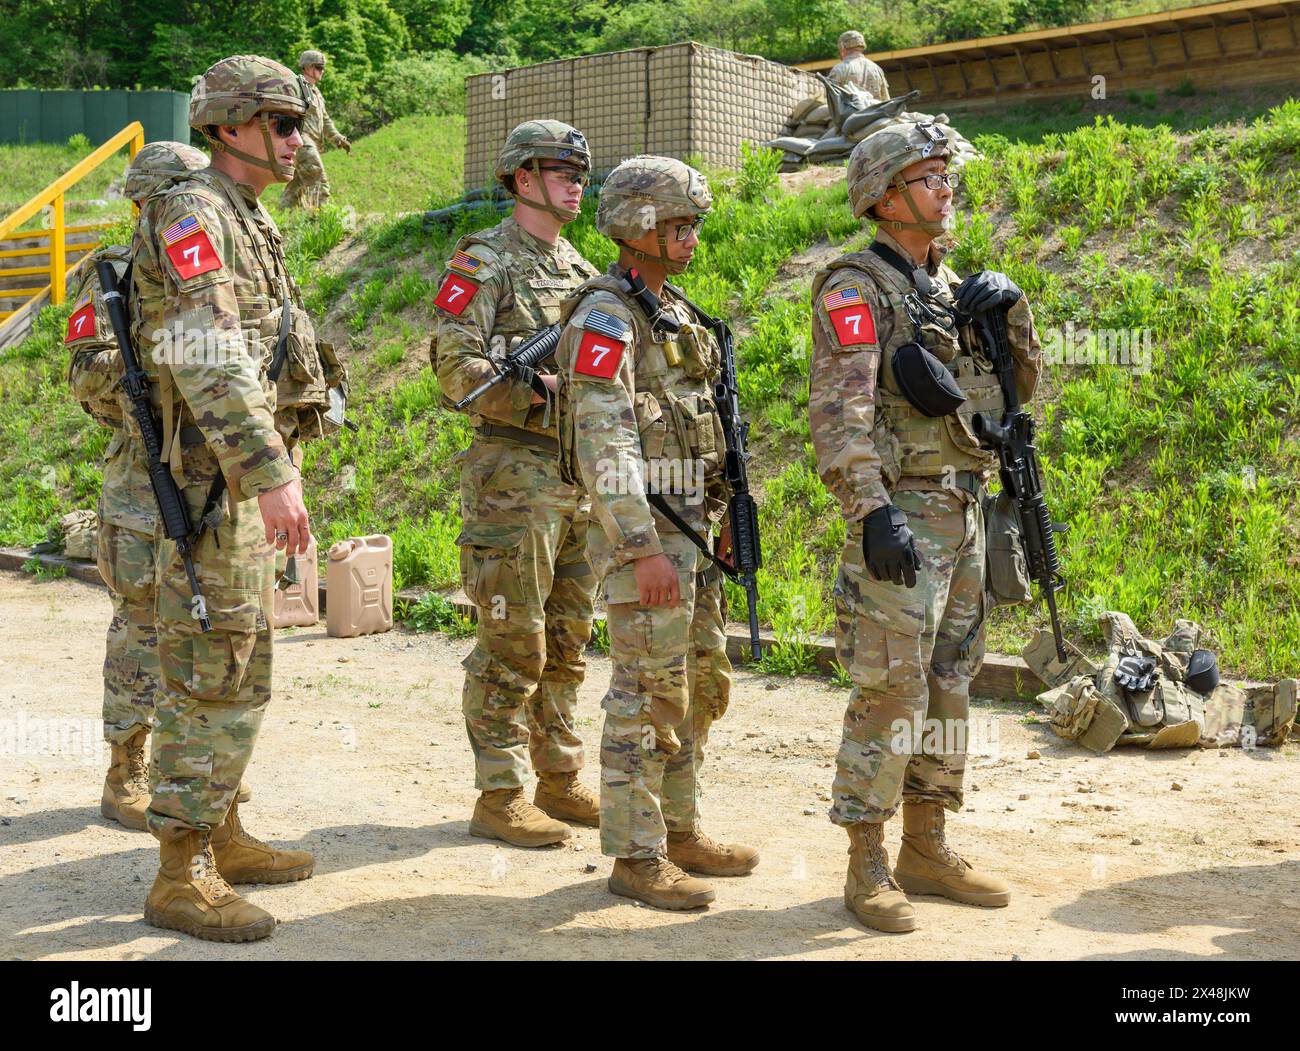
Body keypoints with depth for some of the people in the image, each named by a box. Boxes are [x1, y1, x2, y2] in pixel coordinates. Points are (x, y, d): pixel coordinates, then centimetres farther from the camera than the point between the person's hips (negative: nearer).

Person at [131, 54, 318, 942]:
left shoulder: (252, 222, 17)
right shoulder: (192, 213, -14)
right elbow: (209, 359, -26)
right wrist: (270, 474, -31)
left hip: (244, 476, 10)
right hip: (210, 477, -10)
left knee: (242, 669, 16)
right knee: (211, 676, -6)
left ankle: (221, 835, 28)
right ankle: (183, 876, 2)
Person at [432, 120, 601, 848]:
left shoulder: (582, 270, 18)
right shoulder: (485, 263, -5)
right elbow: (456, 367, -14)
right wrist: (540, 395, -23)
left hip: (582, 475, 8)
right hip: (515, 474, -8)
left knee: (568, 642, 12)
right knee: (513, 644, -4)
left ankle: (561, 780, 23)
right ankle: (501, 797, 5)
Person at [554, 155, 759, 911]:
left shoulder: (673, 311, 17)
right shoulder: (606, 317, -13)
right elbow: (606, 442, -21)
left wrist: (719, 518, 19)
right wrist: (643, 550, -24)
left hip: (691, 525, 10)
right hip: (644, 529, -9)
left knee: (701, 685, 15)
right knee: (648, 695, -4)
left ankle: (680, 829, 27)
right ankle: (636, 856, 6)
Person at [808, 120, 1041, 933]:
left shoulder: (954, 287, 17)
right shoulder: (856, 288, -8)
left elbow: (1024, 385, 19)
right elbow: (839, 413, -18)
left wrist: (1012, 307, 3)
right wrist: (872, 513, -27)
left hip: (965, 513, 8)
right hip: (904, 514, -8)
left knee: (949, 685, 12)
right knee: (891, 690, -7)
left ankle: (927, 849, 23)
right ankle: (867, 866, 2)